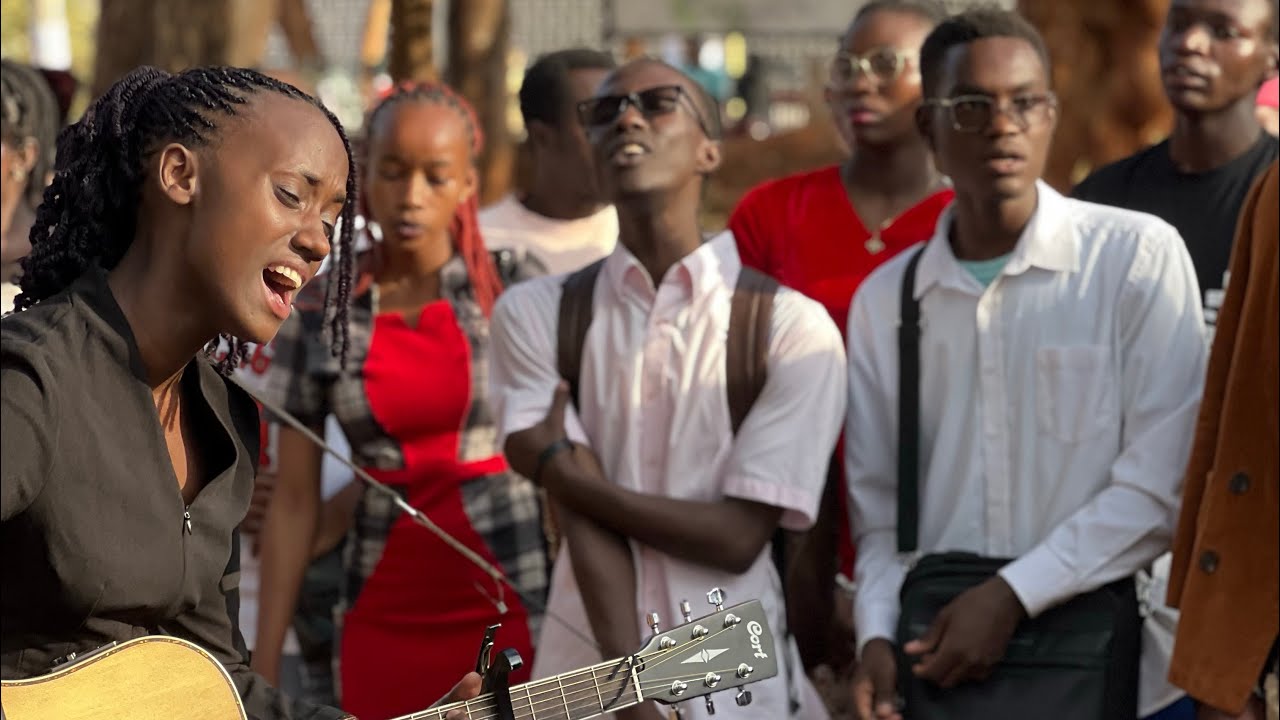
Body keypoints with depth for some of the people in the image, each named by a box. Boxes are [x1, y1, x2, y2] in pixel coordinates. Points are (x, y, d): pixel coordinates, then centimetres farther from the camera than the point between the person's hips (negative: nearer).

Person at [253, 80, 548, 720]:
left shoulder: (514, 290, -2)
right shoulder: (319, 314, 1)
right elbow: (295, 498, 3)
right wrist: (264, 664, -1)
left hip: (512, 605, -1)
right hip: (384, 620, 1)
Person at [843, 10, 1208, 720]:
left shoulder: (1140, 255, -4)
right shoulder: (883, 300, 10)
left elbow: (1163, 482, -10)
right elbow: (877, 505, 11)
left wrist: (1013, 595, -14)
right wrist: (877, 636, -5)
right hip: (940, 661, 3)